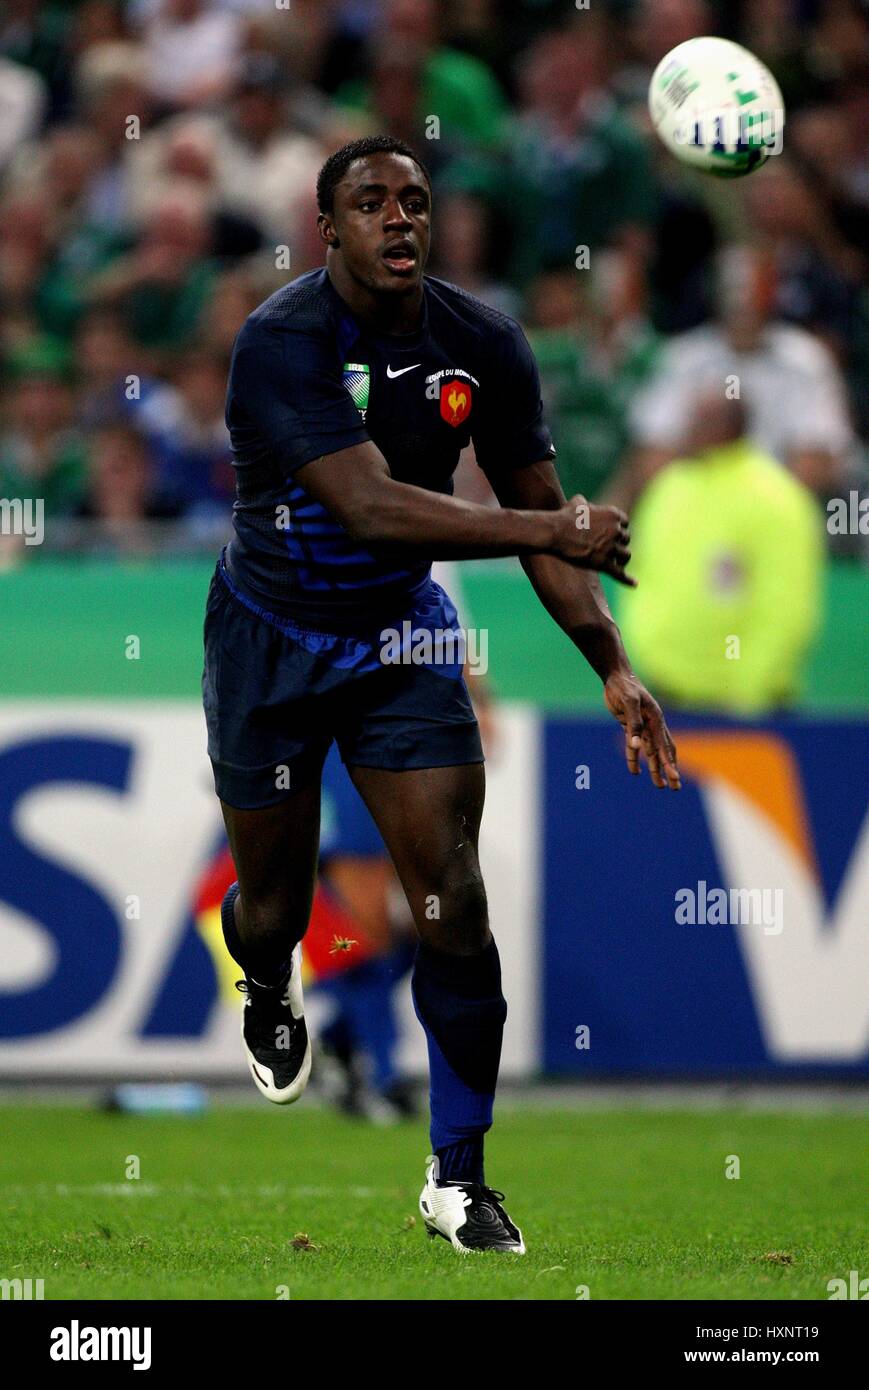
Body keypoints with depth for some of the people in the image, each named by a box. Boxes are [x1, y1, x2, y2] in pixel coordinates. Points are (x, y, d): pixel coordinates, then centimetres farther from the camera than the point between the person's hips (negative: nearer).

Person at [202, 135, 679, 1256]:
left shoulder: (483, 345, -10)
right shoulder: (284, 341, -25)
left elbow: (541, 515, -2)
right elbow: (369, 505, -37)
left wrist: (613, 668, -12)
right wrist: (548, 529, -45)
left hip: (402, 636, 3)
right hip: (272, 636, -3)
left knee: (452, 901, -9)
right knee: (274, 902, 10)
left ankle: (456, 1177, 1)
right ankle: (270, 995, 50)